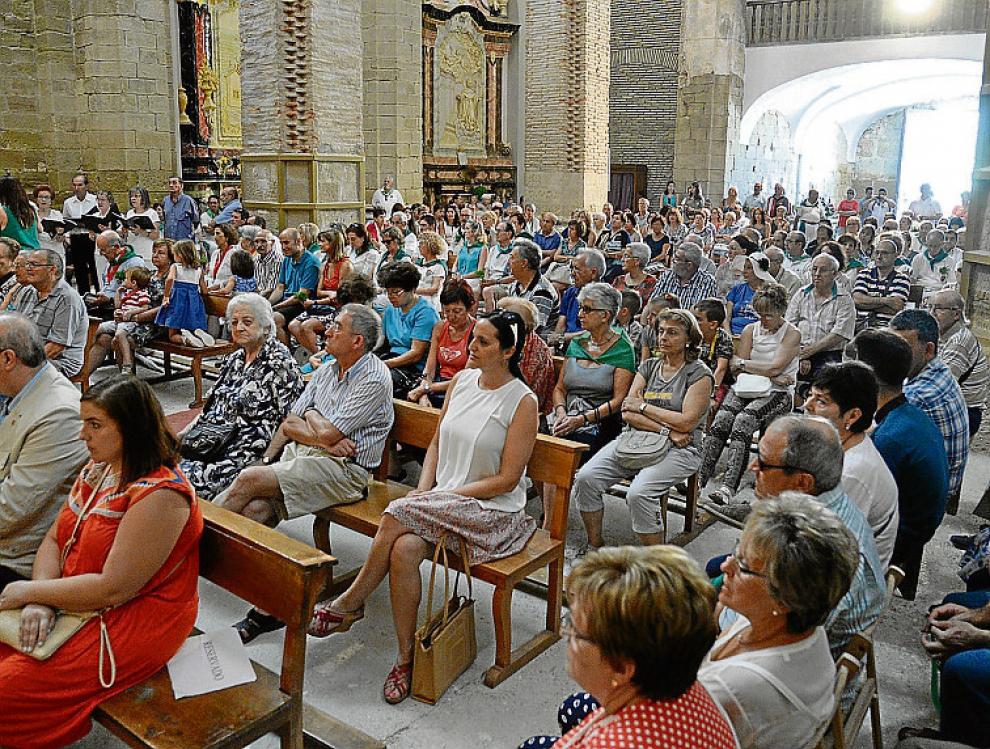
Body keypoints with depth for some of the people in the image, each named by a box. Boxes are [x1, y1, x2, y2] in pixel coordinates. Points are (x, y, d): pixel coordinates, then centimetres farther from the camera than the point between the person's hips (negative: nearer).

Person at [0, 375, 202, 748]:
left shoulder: (160, 495, -24)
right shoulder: (97, 470, 6)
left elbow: (112, 590, -24)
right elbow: (54, 540, 8)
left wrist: (30, 591, -13)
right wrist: (39, 602, -10)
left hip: (134, 622, -9)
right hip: (75, 603, 9)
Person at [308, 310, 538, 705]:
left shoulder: (522, 402, -11)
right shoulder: (461, 380, 8)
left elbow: (506, 480, -13)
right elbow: (436, 442, 15)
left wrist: (446, 493, -15)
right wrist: (424, 489, -2)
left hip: (492, 509, -5)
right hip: (441, 500, 5)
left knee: (399, 513, -27)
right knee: (403, 549, -26)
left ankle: (350, 602, -6)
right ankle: (405, 658, -10)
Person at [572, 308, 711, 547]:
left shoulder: (699, 373, 0)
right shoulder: (649, 366, 14)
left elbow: (686, 422, -11)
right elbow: (627, 413, 3)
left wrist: (643, 406, -4)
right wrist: (666, 430, -10)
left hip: (679, 449, -5)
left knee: (638, 493, -32)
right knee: (585, 478, -17)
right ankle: (594, 546, 1)